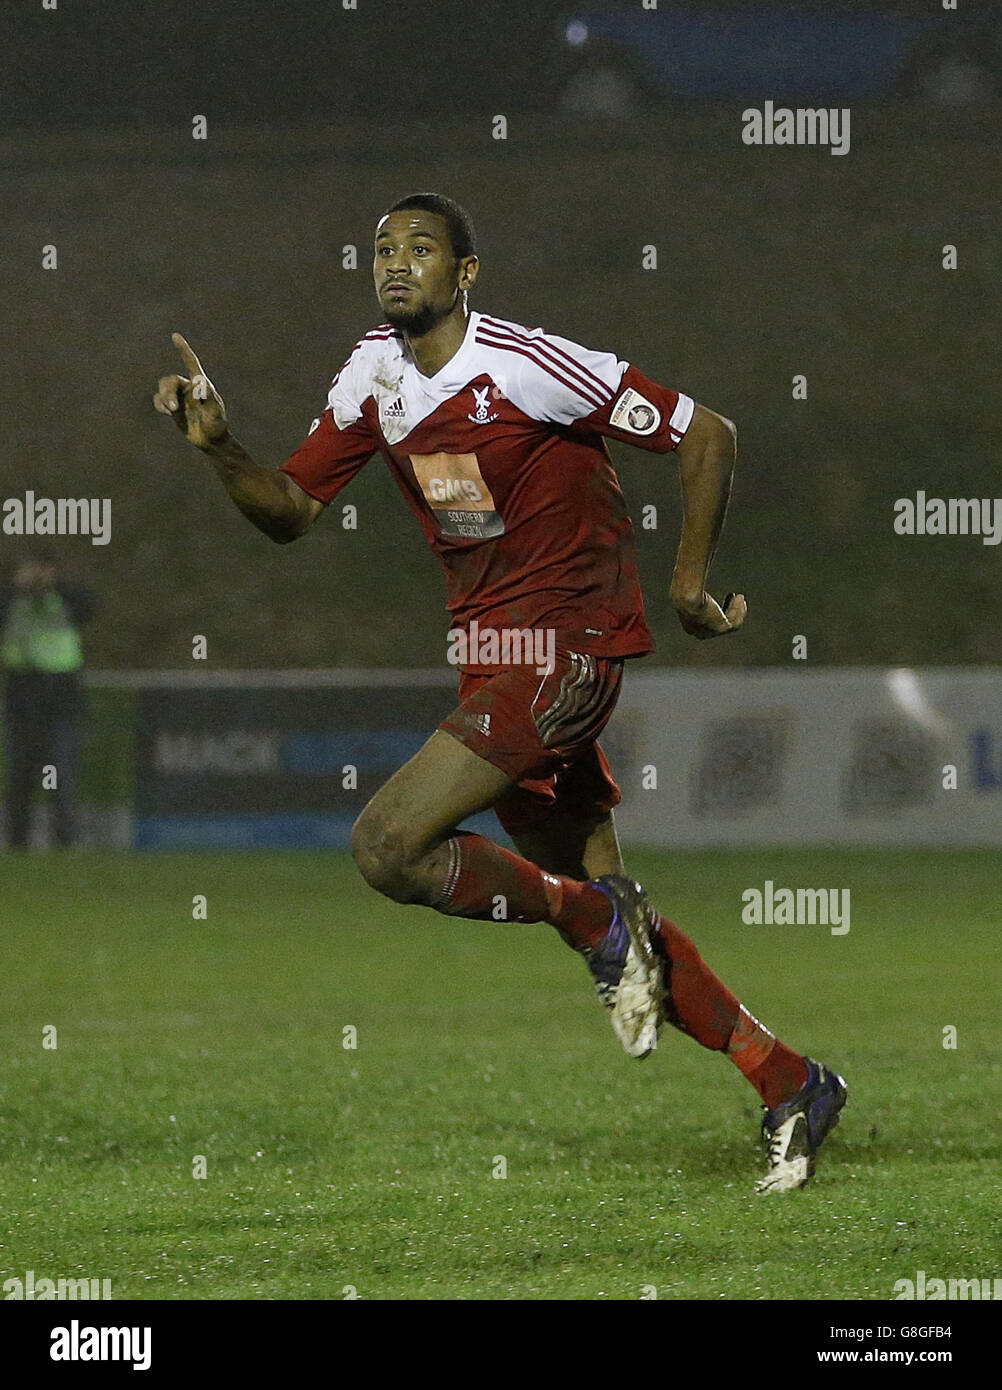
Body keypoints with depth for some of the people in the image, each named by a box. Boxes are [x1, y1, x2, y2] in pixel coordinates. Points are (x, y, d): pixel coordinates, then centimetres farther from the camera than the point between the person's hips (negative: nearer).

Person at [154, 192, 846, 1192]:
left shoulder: (526, 366, -15)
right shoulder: (374, 375, 7)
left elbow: (706, 435, -10)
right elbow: (290, 509, 10)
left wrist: (689, 581, -7)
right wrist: (220, 449, -9)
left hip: (568, 646, -8)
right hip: (493, 655, 8)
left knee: (387, 847, -18)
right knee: (597, 899, 9)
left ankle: (598, 923, 0)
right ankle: (788, 1087, 17)